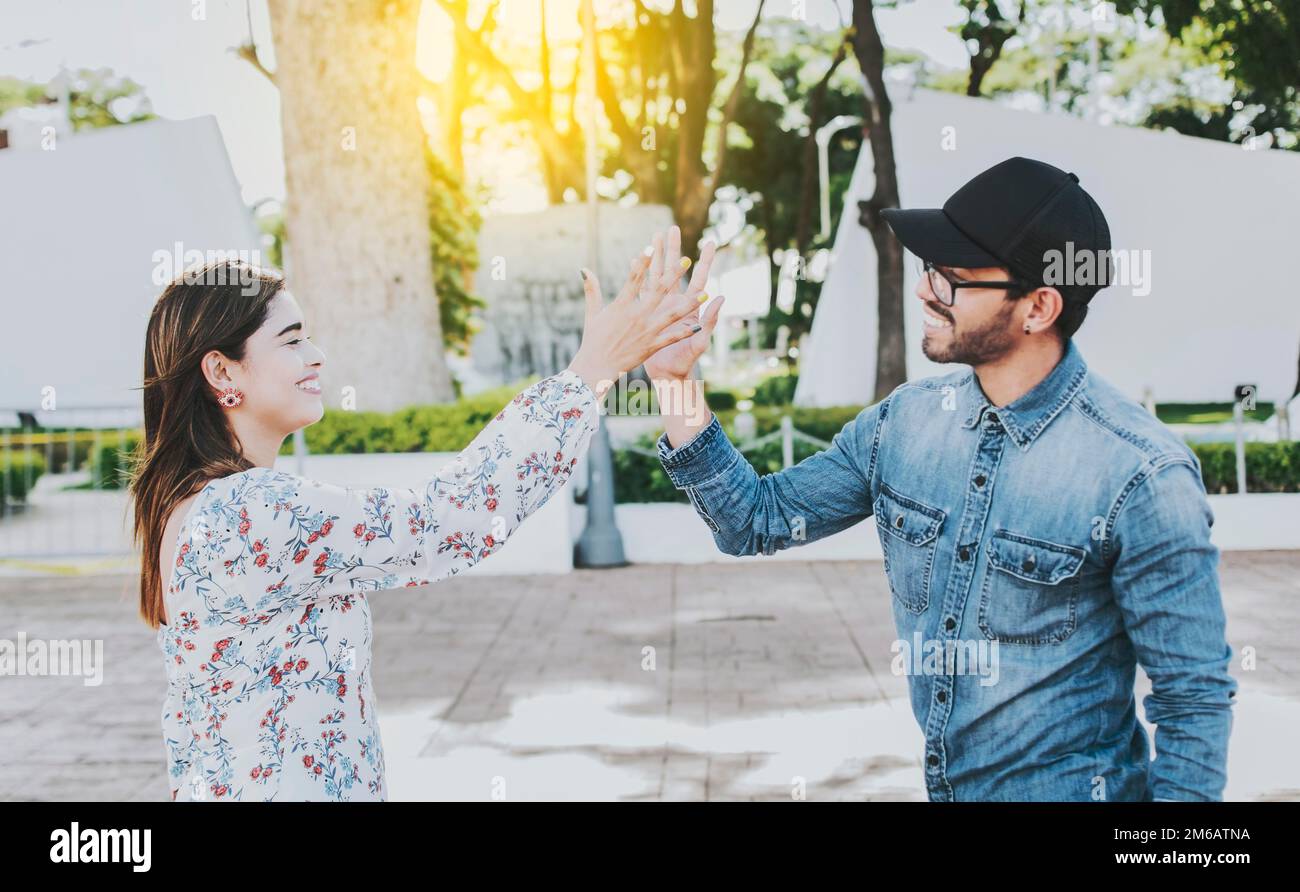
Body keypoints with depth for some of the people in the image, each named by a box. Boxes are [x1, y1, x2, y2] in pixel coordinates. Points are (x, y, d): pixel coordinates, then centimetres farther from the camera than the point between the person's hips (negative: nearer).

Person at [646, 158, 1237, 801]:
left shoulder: (1139, 476, -22)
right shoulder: (907, 420, -5)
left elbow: (1194, 695, -16)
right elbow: (758, 521, 1)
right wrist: (675, 379, -10)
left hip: (1066, 785, -6)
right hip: (942, 782, 6)